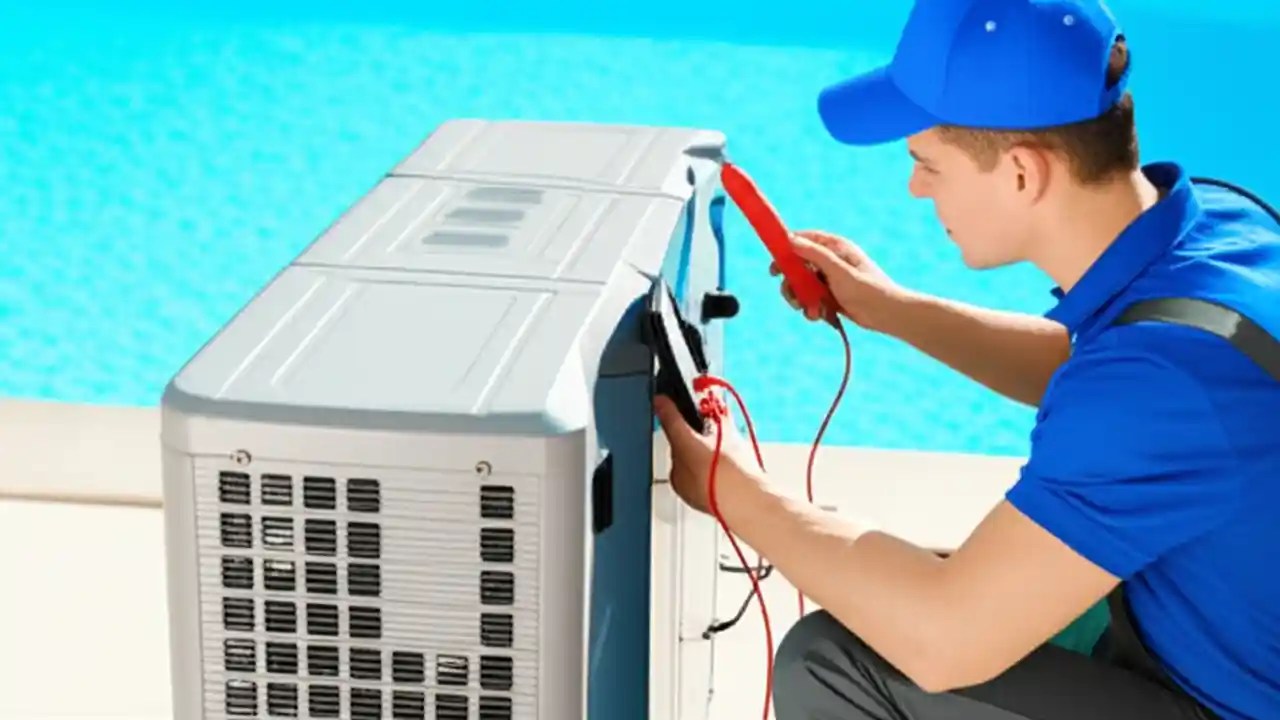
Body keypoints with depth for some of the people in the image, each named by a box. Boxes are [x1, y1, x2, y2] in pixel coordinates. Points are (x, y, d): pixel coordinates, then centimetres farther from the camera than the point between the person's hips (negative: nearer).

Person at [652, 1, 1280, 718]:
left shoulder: (1166, 369, -35)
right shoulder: (1209, 216, -6)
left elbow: (944, 641, -31)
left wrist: (737, 495, -17)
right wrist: (892, 309, 13)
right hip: (1220, 631, 9)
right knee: (871, 598, 16)